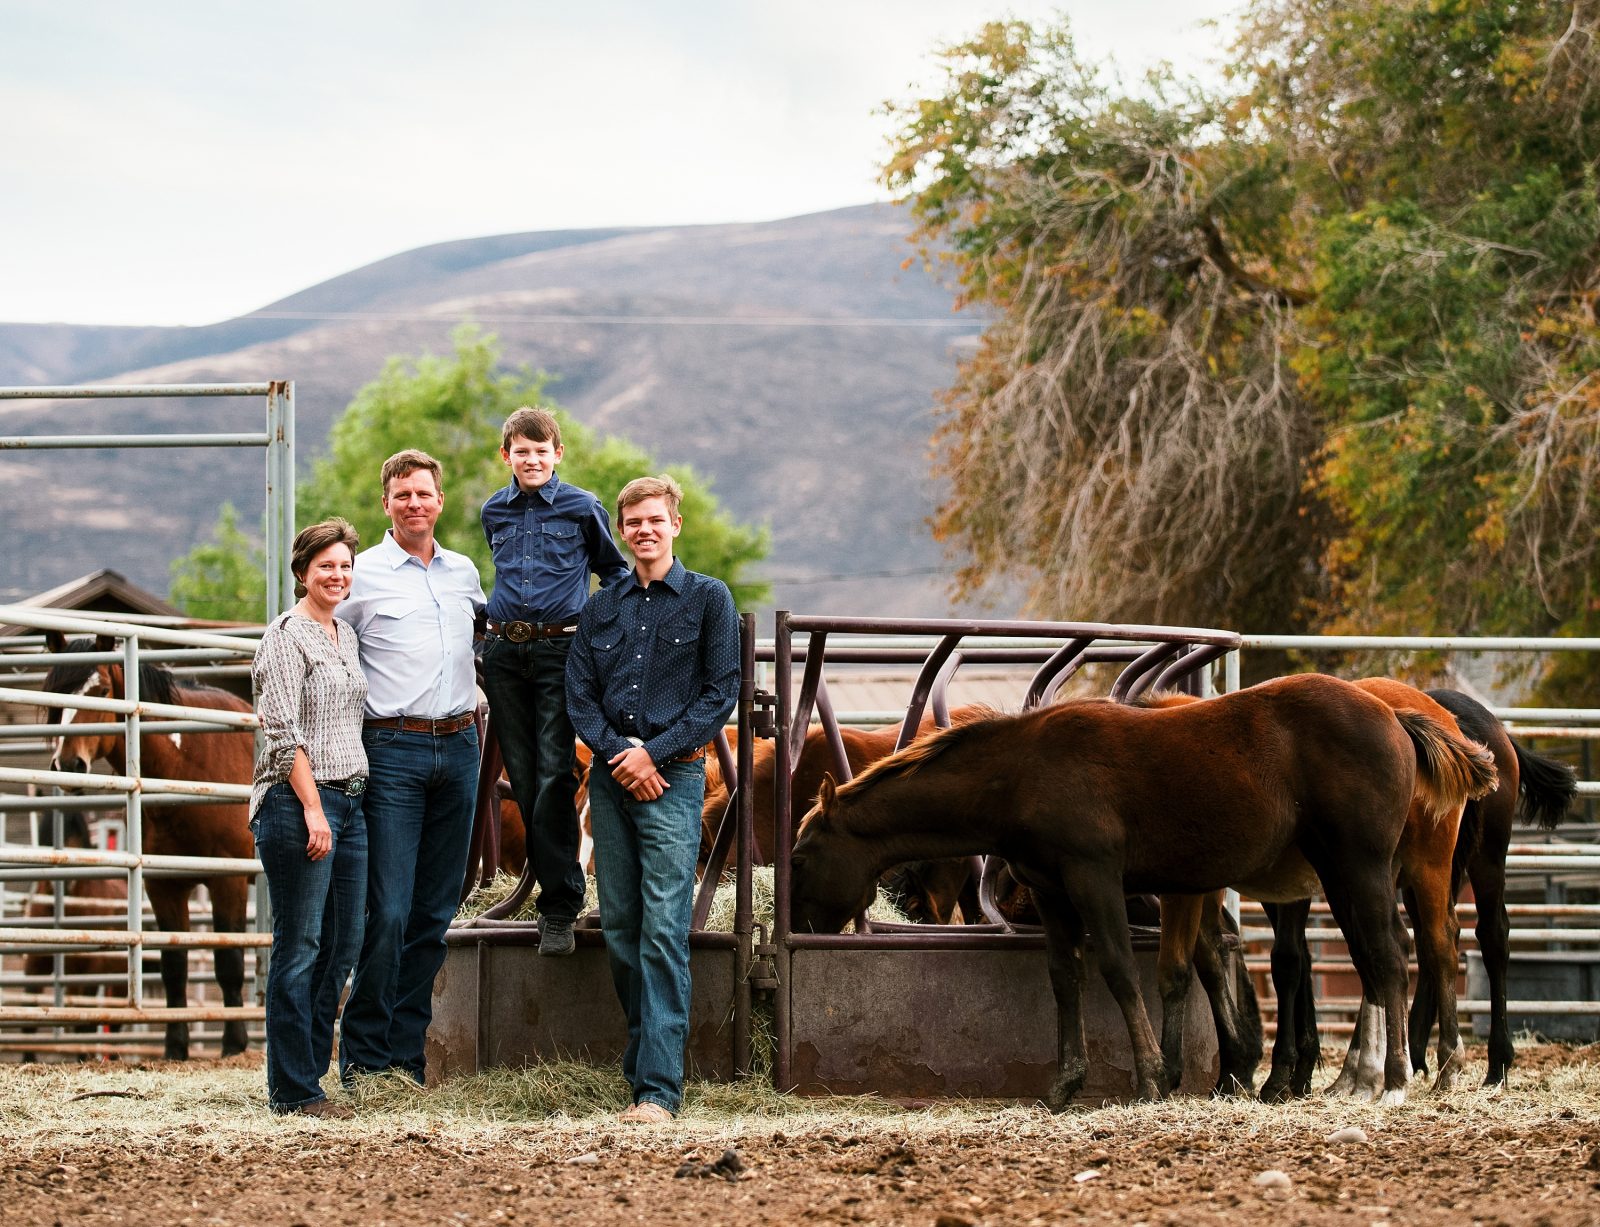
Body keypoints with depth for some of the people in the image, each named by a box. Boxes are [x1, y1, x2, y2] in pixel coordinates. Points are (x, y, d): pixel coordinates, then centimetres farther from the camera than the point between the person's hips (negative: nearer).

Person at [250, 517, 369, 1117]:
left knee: (342, 945, 9)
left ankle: (308, 1073, 16)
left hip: (347, 801, 8)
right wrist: (312, 808, -19)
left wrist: (345, 803, 18)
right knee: (300, 948, -5)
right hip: (296, 800, -8)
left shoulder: (345, 634, 16)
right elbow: (284, 732, -14)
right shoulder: (288, 635, -8)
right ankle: (293, 1089, -1)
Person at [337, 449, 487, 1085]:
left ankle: (406, 1054, 11)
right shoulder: (363, 574, -1)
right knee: (388, 911, -10)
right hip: (392, 752, -5)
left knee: (434, 913, 6)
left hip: (458, 748, 5)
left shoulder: (463, 572, 14)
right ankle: (363, 1056, -2)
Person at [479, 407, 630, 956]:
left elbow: (614, 570, 14)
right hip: (503, 653, 5)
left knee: (555, 777, -11)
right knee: (523, 778, 6)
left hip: (560, 649, -5)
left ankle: (559, 908, -10)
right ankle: (556, 884, 16)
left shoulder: (582, 508, 1)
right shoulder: (494, 512, 13)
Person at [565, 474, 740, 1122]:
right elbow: (579, 696, 10)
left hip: (674, 777, -5)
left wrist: (654, 752, -9)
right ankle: (646, 1051, 18)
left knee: (663, 932, -12)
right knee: (619, 928, 5)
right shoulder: (601, 608, 15)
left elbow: (721, 692, -2)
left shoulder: (709, 599, 4)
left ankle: (658, 1086, -16)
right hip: (610, 776, 5)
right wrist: (618, 749, -8)